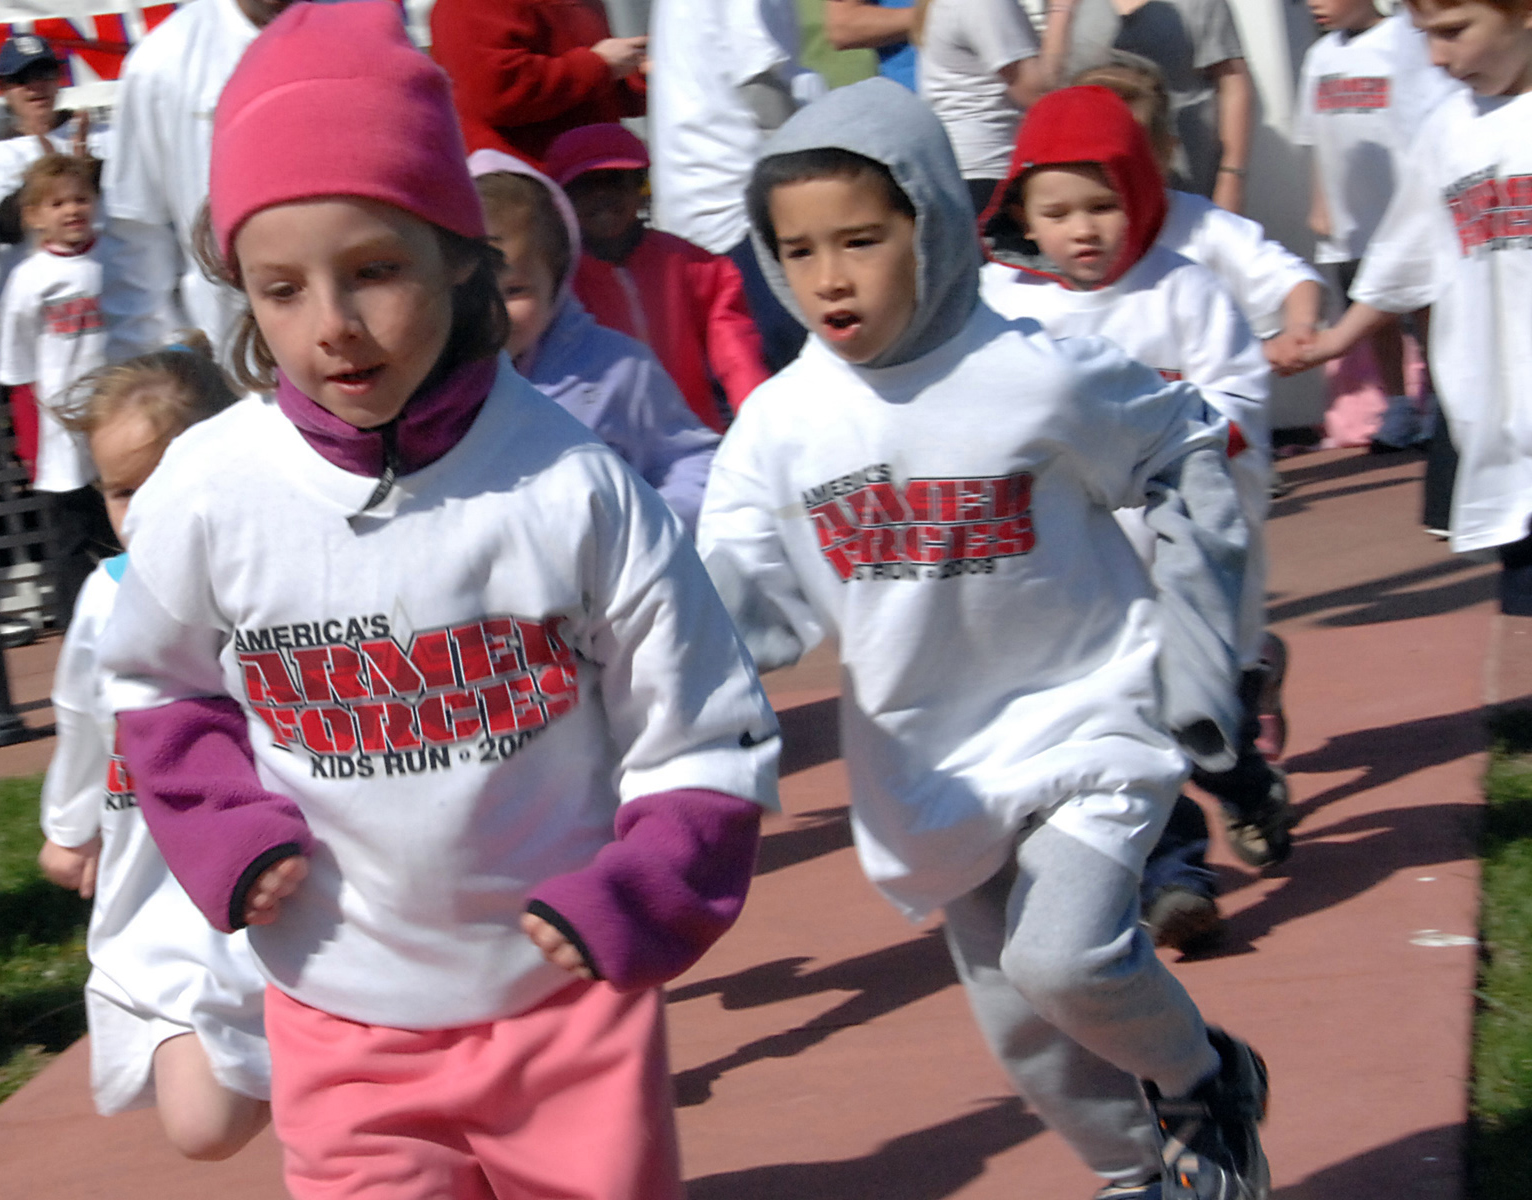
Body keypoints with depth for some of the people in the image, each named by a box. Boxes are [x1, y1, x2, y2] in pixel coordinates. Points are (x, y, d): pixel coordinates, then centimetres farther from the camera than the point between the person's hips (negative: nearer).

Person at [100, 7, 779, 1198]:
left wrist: (634, 895, -18)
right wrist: (225, 831, -5)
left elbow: (711, 741, -5)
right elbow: (159, 682, 9)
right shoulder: (206, 495, -12)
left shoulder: (570, 484, -16)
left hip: (568, 985, 0)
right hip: (343, 1011, 1)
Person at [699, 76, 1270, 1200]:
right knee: (1020, 1023, 13)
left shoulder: (1044, 378, -16)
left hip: (1086, 720, -4)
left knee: (1064, 955, -23)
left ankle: (1206, 1082, 9)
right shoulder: (778, 425, -9)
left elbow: (1188, 457, 0)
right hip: (929, 761, 4)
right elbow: (755, 604, -9)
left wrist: (1198, 643, -1)